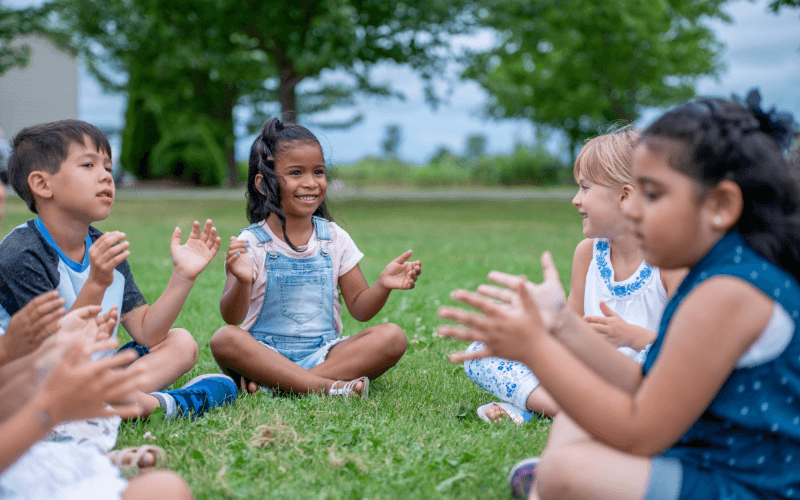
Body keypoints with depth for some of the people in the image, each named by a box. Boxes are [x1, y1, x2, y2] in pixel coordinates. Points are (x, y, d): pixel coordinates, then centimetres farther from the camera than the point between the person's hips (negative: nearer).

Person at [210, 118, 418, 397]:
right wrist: (242, 282, -31)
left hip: (321, 355, 3)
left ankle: (273, 384, -26)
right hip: (266, 352, -3)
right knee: (224, 339, -33)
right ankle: (326, 386, -34)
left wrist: (382, 286, -11)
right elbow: (232, 318, -11)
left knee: (392, 337, -21)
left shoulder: (334, 239, 7)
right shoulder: (250, 244, -3)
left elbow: (359, 308, 9)